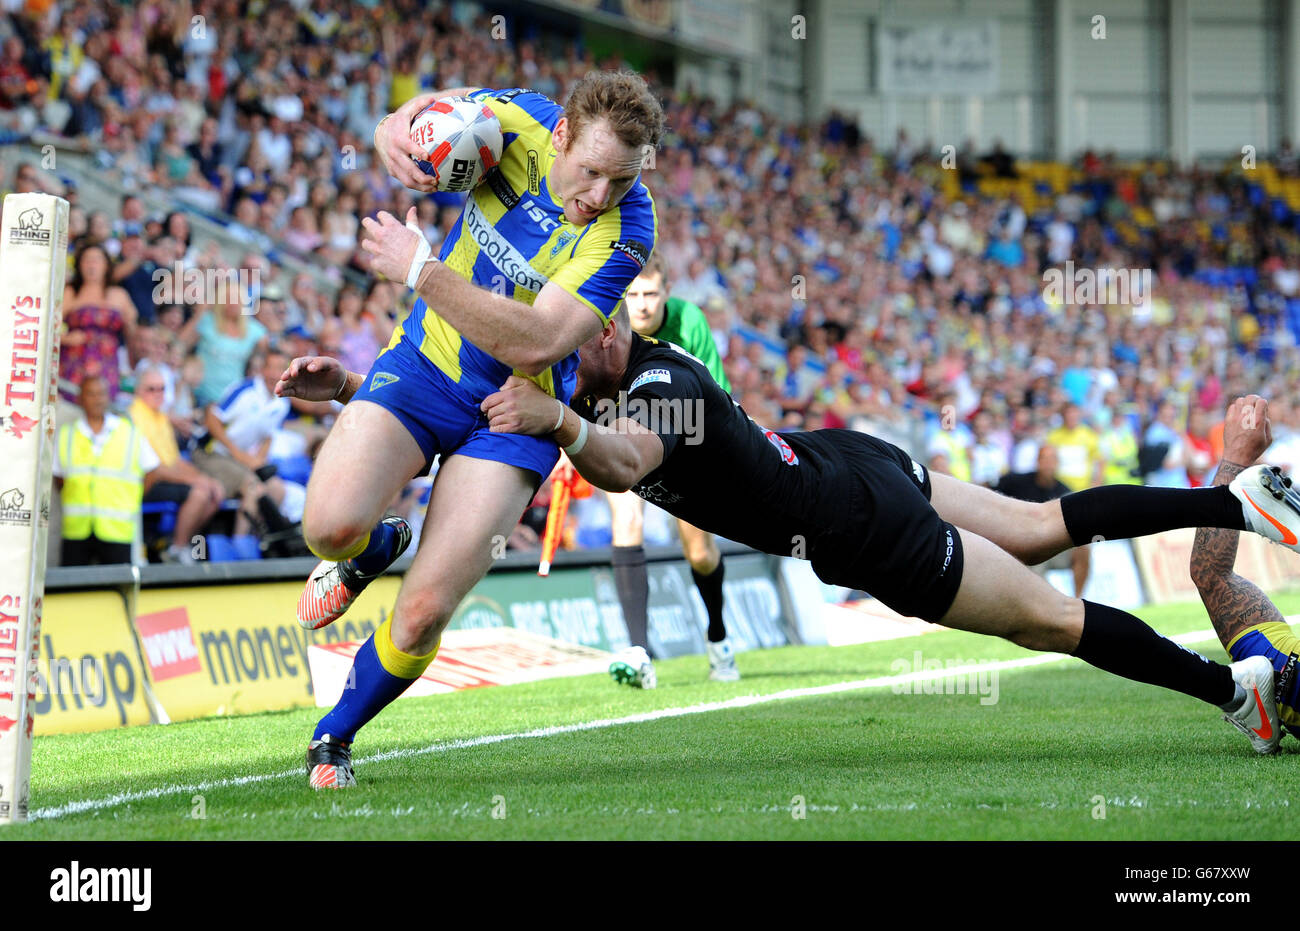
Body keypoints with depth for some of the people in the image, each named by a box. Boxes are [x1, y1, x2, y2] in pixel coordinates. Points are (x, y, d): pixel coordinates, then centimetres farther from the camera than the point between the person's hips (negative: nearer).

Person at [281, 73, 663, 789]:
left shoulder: (625, 230, -24)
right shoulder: (521, 121, -15)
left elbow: (534, 345, -30)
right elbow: (425, 111, 5)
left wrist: (422, 270, -31)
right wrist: (395, 131, -21)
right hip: (422, 362, 3)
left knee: (422, 615, -12)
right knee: (331, 526, -24)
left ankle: (335, 737, 17)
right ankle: (372, 548, 16)